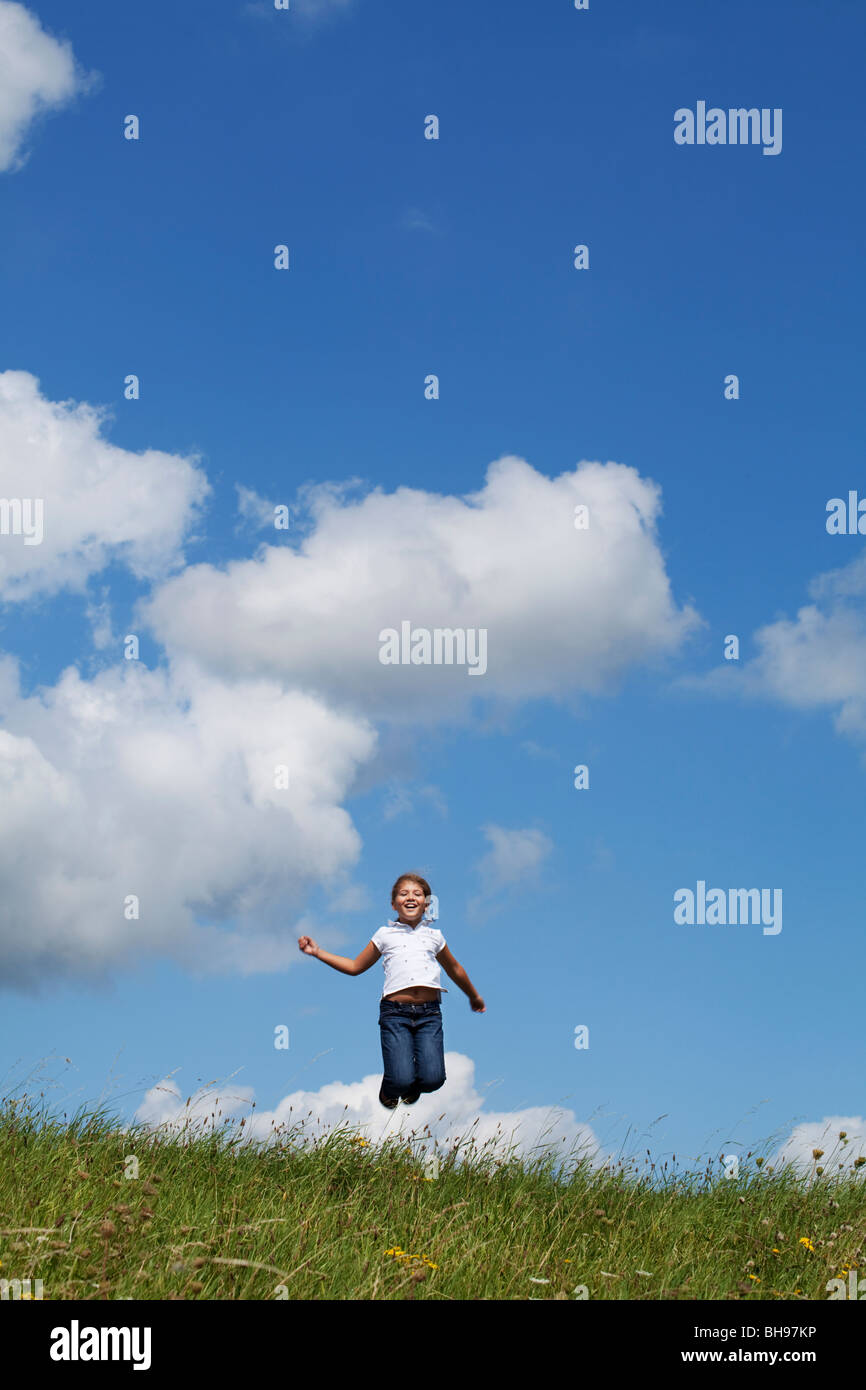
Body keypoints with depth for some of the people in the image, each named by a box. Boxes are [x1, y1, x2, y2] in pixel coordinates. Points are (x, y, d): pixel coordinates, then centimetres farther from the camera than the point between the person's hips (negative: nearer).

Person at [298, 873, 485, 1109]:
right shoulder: (385, 934, 14)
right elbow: (356, 967, 22)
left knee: (432, 1079, -16)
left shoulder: (434, 935, 18)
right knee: (400, 1081, -17)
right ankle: (389, 1090, 21)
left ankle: (412, 1087, 21)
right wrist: (318, 952, 15)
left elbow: (454, 969, 34)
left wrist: (474, 996, 46)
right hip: (395, 1012, -1)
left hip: (428, 1012, 2)